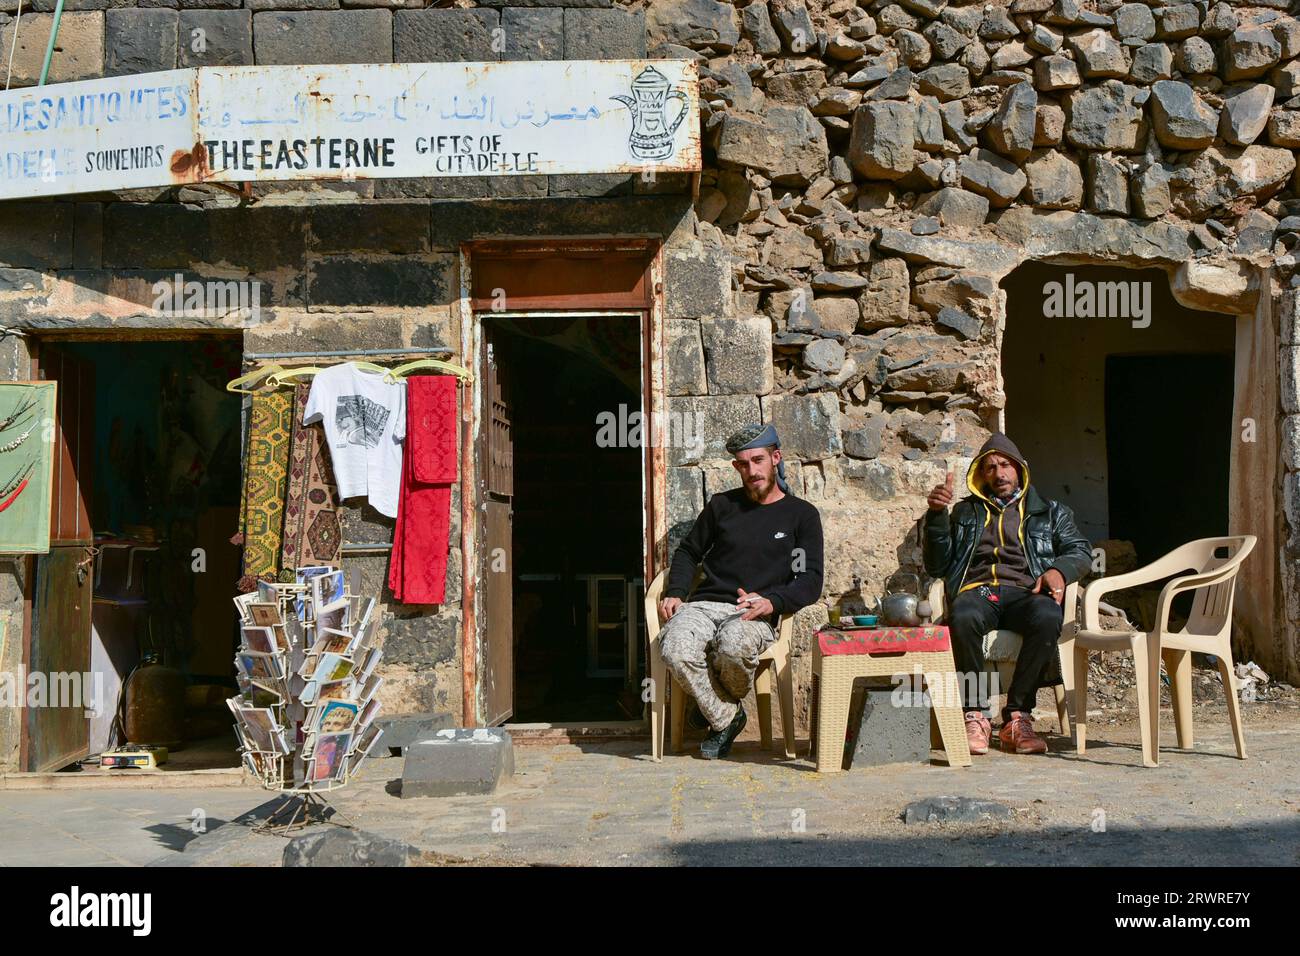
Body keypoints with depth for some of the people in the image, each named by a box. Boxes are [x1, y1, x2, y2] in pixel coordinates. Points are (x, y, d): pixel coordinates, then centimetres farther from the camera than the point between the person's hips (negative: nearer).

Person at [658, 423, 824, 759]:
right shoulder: (722, 505, 19)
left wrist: (771, 602, -17)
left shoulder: (802, 515, 11)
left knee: (733, 644, -39)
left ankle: (729, 701, -2)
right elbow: (688, 552, 28)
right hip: (704, 605, 2)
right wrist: (675, 593, 7)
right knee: (676, 649, -33)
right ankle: (726, 718, -10)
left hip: (755, 616, -2)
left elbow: (811, 582, 3)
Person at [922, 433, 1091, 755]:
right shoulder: (965, 512, 27)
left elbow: (1081, 551, 16)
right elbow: (937, 566, 18)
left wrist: (1059, 570, -7)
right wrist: (936, 515, 5)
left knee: (1048, 617, -38)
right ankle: (975, 715, -28)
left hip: (1024, 592, 0)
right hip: (976, 590, 0)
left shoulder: (1050, 512, 27)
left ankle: (1017, 717, -29)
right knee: (963, 618, -39)